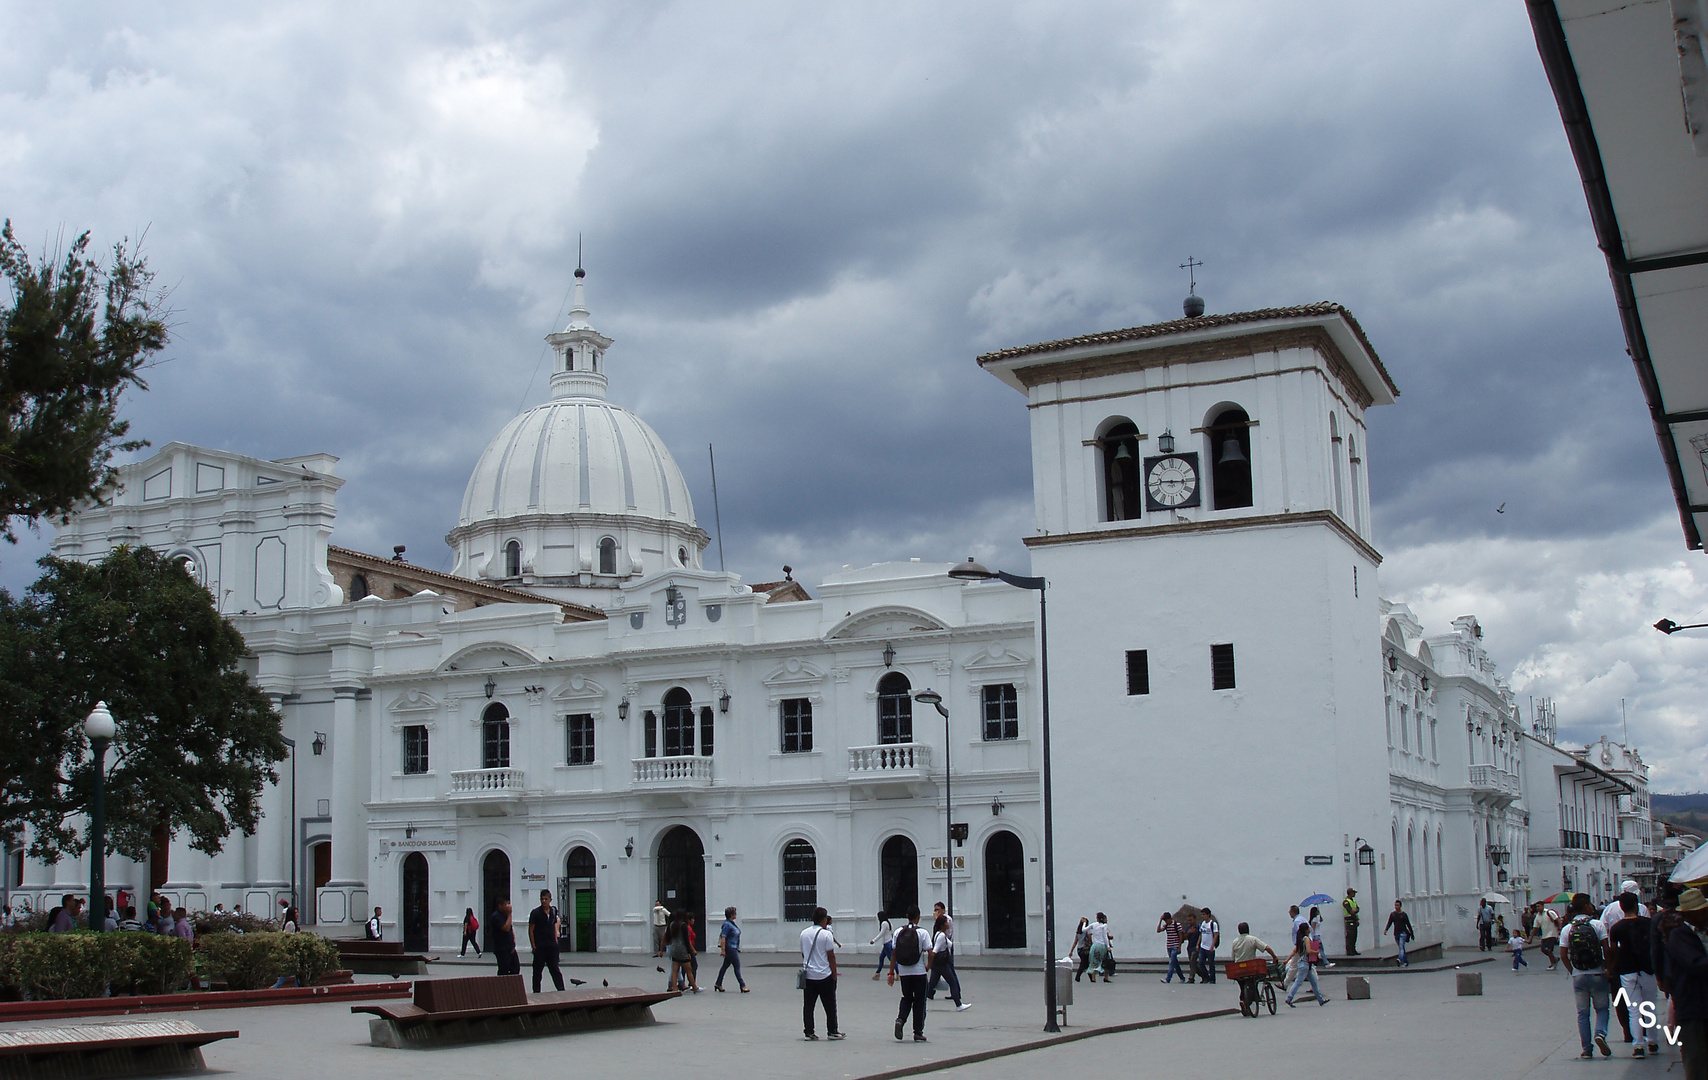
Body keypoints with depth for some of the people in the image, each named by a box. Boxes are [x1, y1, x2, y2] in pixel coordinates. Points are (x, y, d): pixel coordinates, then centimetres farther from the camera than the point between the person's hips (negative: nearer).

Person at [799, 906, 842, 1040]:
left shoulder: (804, 933, 6)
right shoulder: (826, 934, -10)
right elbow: (831, 956, -9)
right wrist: (834, 974, -2)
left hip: (808, 975, 4)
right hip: (824, 975, -4)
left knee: (808, 1005, 6)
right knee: (830, 1005, 8)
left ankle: (809, 1033, 4)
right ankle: (832, 1031, 13)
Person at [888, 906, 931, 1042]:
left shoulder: (898, 932, 1)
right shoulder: (922, 933, -8)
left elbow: (894, 954, 1)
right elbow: (930, 953, -11)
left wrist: (892, 972, 7)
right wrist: (928, 965, 8)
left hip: (903, 973, 3)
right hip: (919, 972, -3)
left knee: (906, 998, 19)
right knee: (919, 1001, 8)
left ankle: (900, 1019, -7)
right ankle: (918, 1033, 9)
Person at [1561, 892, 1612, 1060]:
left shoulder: (1567, 929, 1)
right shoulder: (1597, 925, -6)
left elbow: (1563, 955, -2)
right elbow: (1606, 949, -10)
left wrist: (1572, 971, 9)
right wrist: (1608, 968, 2)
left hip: (1578, 976, 2)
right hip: (1598, 974, -2)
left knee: (1583, 1013, 9)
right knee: (1602, 1008, 13)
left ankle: (1587, 1049, 7)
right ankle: (1600, 1033, -14)